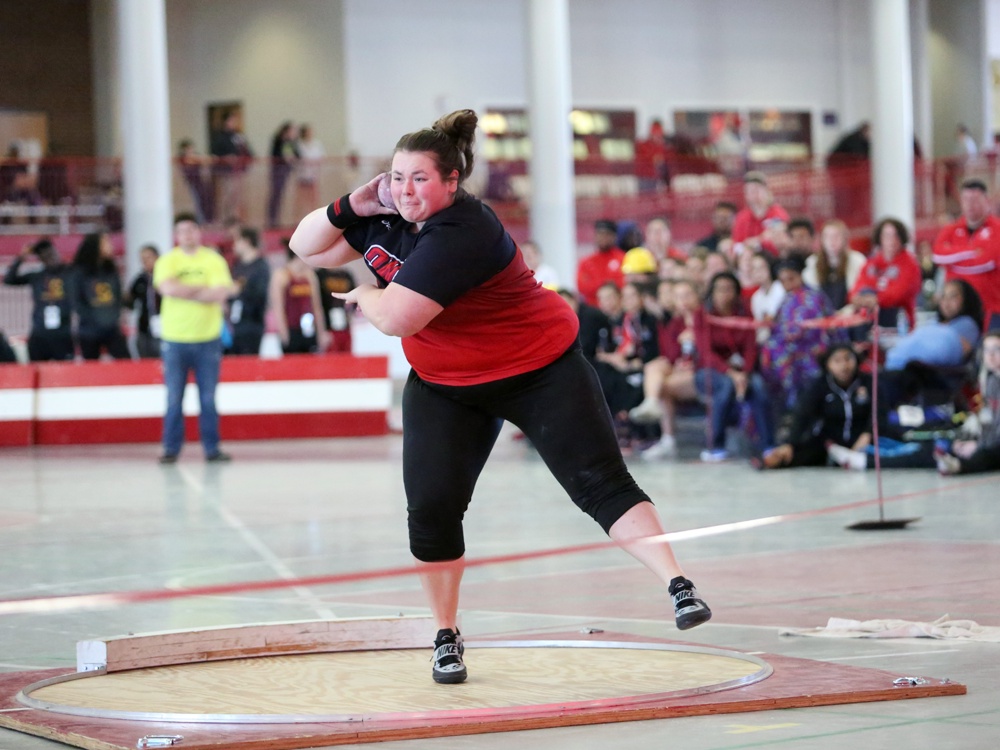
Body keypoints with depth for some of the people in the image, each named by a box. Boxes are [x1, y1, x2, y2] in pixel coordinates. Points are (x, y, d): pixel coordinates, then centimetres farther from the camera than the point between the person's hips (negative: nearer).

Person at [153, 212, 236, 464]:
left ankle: (212, 449, 8)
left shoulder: (214, 261, 3)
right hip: (175, 340, 0)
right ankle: (171, 449, 7)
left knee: (208, 398, 2)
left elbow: (220, 295, -9)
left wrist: (185, 292, -14)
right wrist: (206, 290, -12)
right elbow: (168, 288, -15)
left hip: (208, 339, 0)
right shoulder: (167, 261, 3)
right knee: (174, 398, 0)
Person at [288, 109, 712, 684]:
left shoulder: (459, 233, -30)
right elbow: (306, 247, 7)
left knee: (601, 482, -13)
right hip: (444, 387, 7)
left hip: (541, 372, -7)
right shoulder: (386, 221, -3)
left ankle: (679, 586, -14)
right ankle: (447, 637, 11)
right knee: (431, 508, -4)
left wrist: (364, 294, -11)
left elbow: (396, 319, -34)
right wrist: (350, 206, -11)